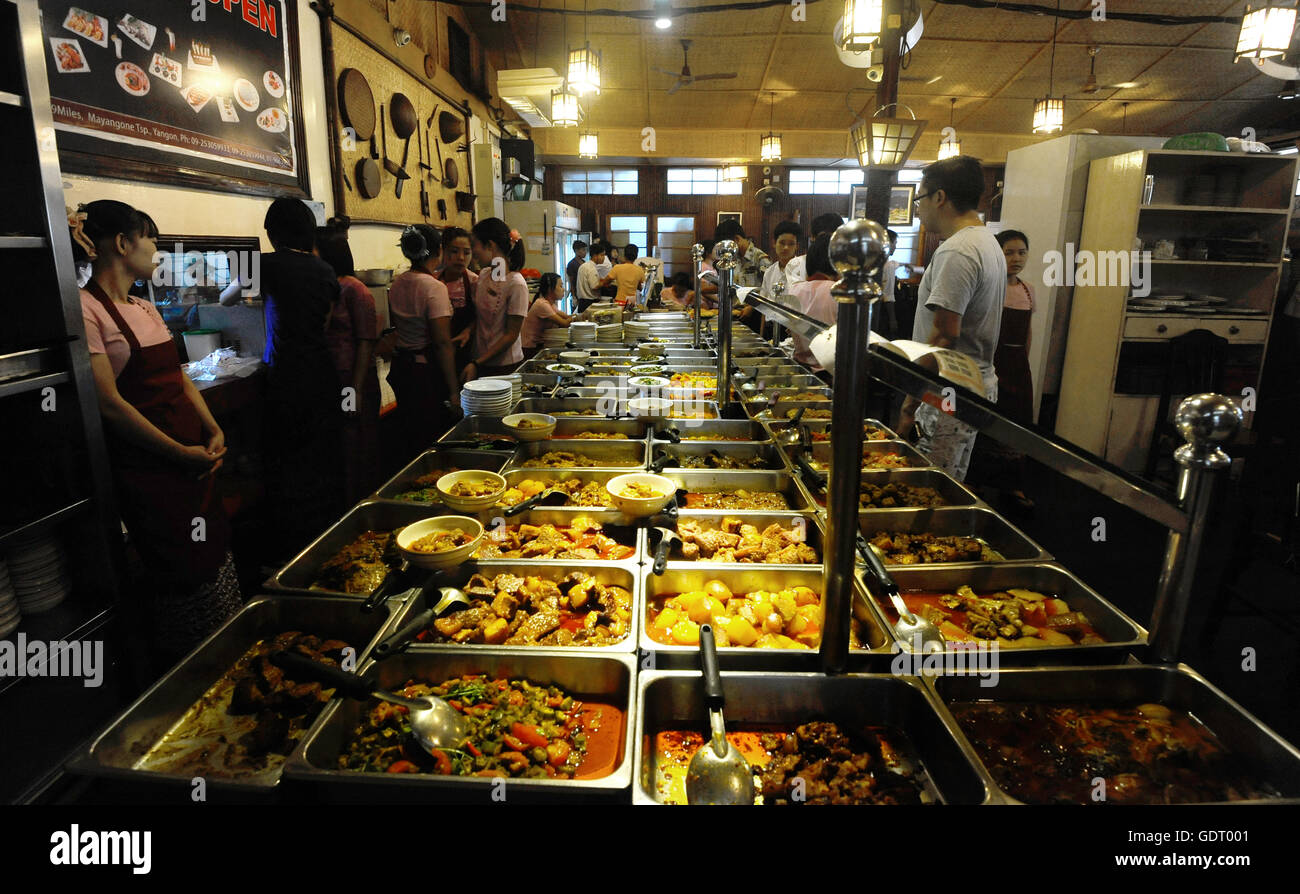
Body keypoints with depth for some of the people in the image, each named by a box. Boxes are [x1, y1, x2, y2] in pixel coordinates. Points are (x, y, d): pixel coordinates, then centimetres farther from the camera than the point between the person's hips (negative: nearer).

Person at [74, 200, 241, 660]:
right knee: (184, 576, -1)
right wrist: (180, 453, -15)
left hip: (195, 458, 8)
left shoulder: (144, 308, 15)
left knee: (215, 559, 10)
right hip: (147, 466, -8)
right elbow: (108, 403, -16)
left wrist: (214, 432, 1)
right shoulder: (86, 308, -12)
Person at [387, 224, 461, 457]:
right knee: (432, 448, 2)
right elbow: (442, 344, -20)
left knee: (411, 443, 18)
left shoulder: (396, 284, 5)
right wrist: (454, 391, -18)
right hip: (427, 371, -8)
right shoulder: (434, 287, -17)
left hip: (400, 367, 8)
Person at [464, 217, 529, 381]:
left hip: (505, 367, -6)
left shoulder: (516, 284, -16)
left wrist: (476, 364, -15)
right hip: (480, 362, 6)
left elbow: (511, 335, -15)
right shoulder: (483, 275, 6)